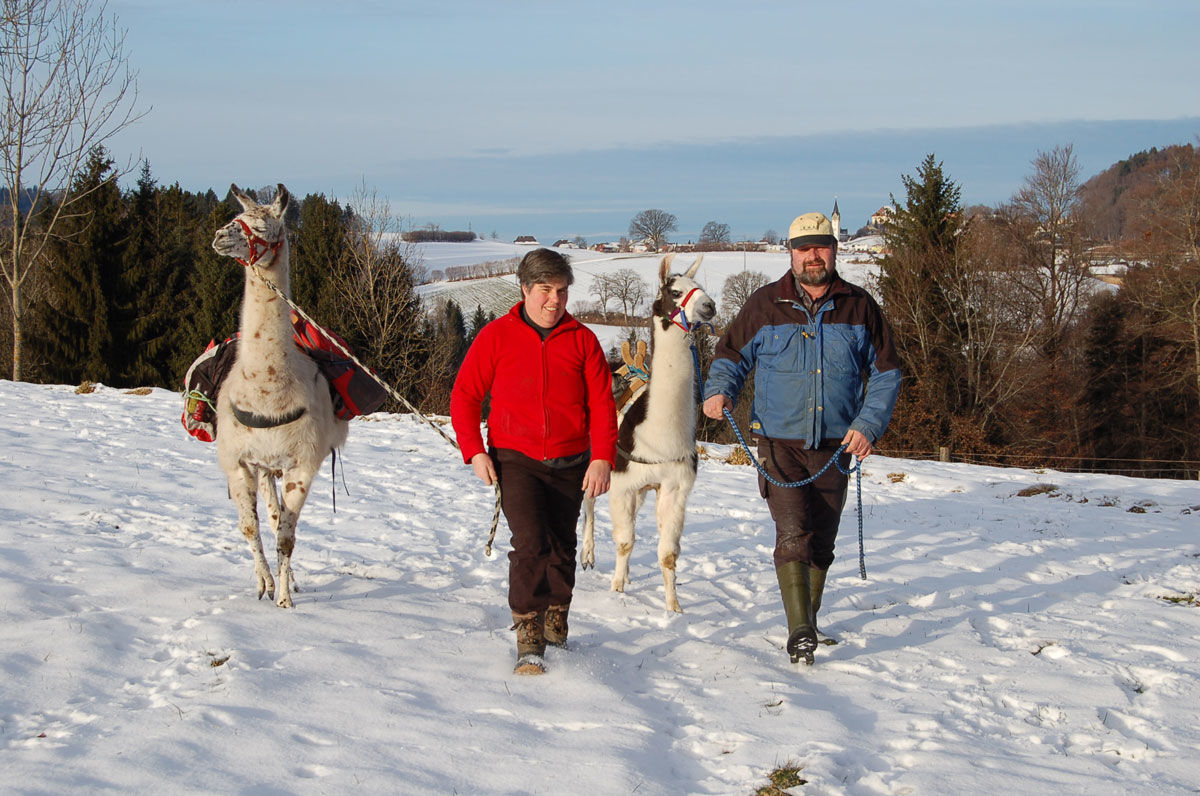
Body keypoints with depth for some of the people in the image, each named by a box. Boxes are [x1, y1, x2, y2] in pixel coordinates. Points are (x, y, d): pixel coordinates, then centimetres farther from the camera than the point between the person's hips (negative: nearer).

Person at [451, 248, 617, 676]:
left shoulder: (582, 340, 3)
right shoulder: (496, 336, -1)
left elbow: (602, 403, 2)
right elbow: (464, 396, 3)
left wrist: (602, 457, -10)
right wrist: (474, 451, -7)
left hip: (571, 464, 3)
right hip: (515, 460, -3)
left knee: (562, 546, 14)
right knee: (530, 542, -18)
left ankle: (555, 620, 37)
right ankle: (529, 641, -16)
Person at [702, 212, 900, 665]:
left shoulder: (860, 308, 4)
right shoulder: (765, 305, 0)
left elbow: (886, 372, 8)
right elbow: (731, 355, 10)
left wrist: (869, 425, -4)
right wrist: (719, 390, -11)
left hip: (836, 444, 2)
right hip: (780, 441, -2)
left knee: (822, 541, 12)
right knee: (794, 534, -15)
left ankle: (809, 621, 29)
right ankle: (800, 632, -15)